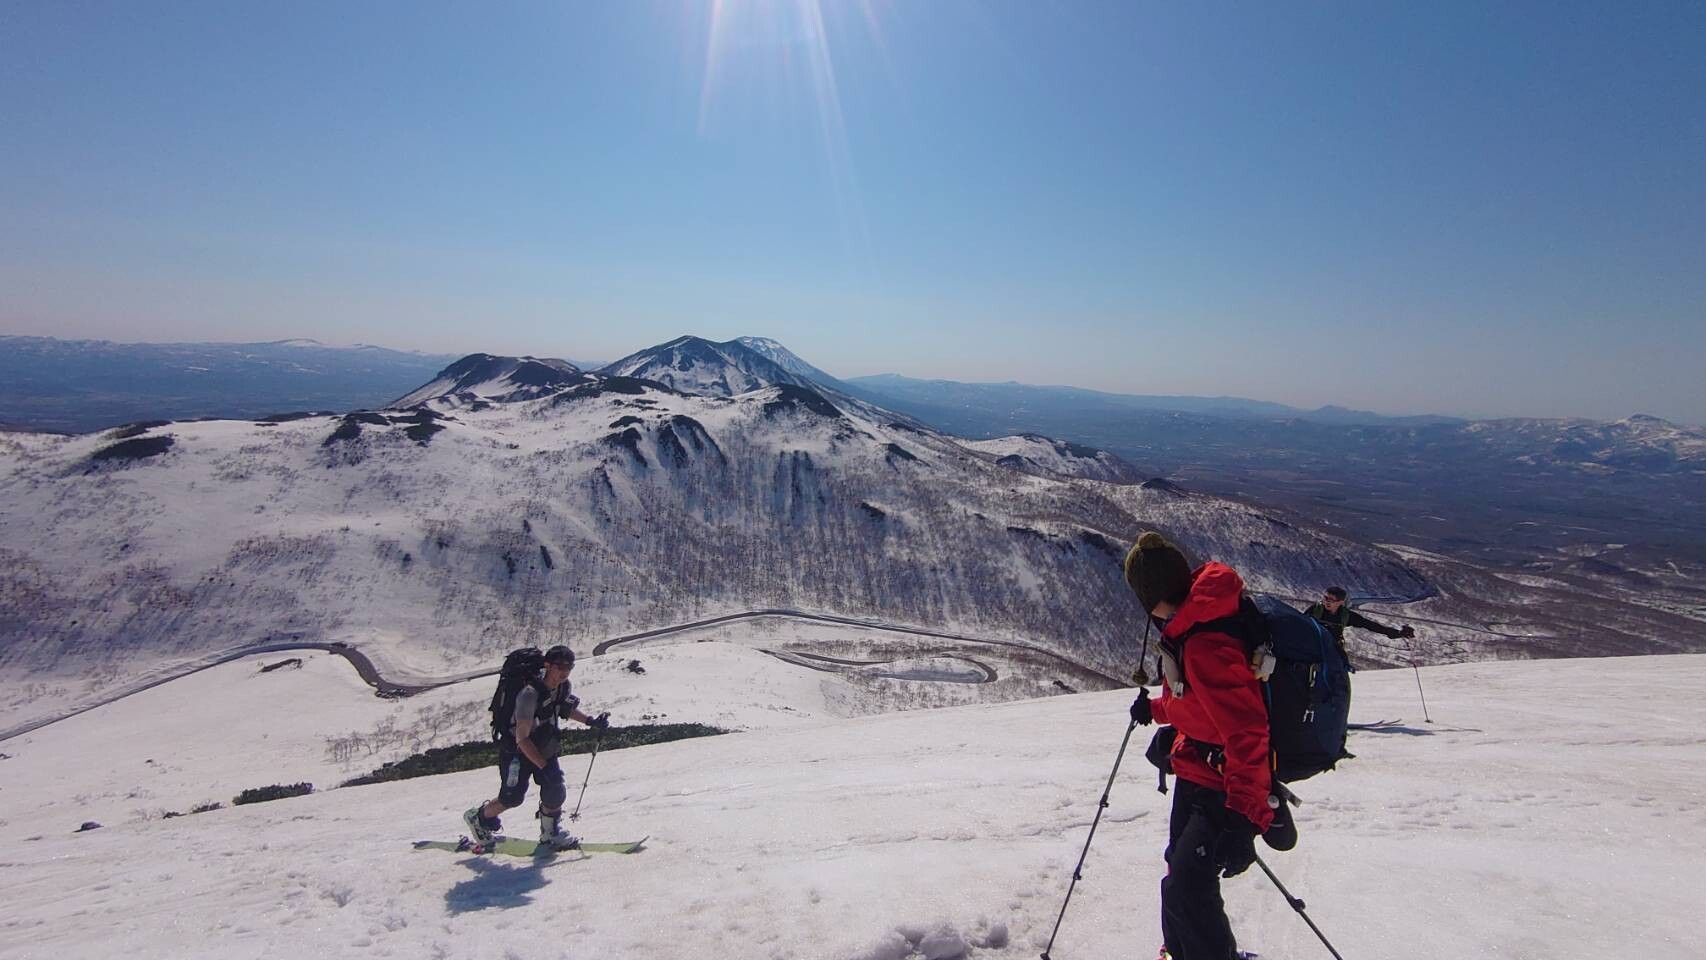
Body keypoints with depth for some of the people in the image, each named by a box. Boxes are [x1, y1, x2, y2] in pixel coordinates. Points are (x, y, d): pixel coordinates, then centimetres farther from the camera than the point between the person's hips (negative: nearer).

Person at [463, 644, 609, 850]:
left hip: (544, 748, 6)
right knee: (513, 797, -2)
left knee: (555, 791, -4)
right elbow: (522, 739, -30)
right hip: (516, 751, -6)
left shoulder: (564, 686, -11)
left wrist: (591, 721, 1)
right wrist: (545, 766, -32)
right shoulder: (530, 693, -33)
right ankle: (477, 818, 28)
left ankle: (550, 835, 18)